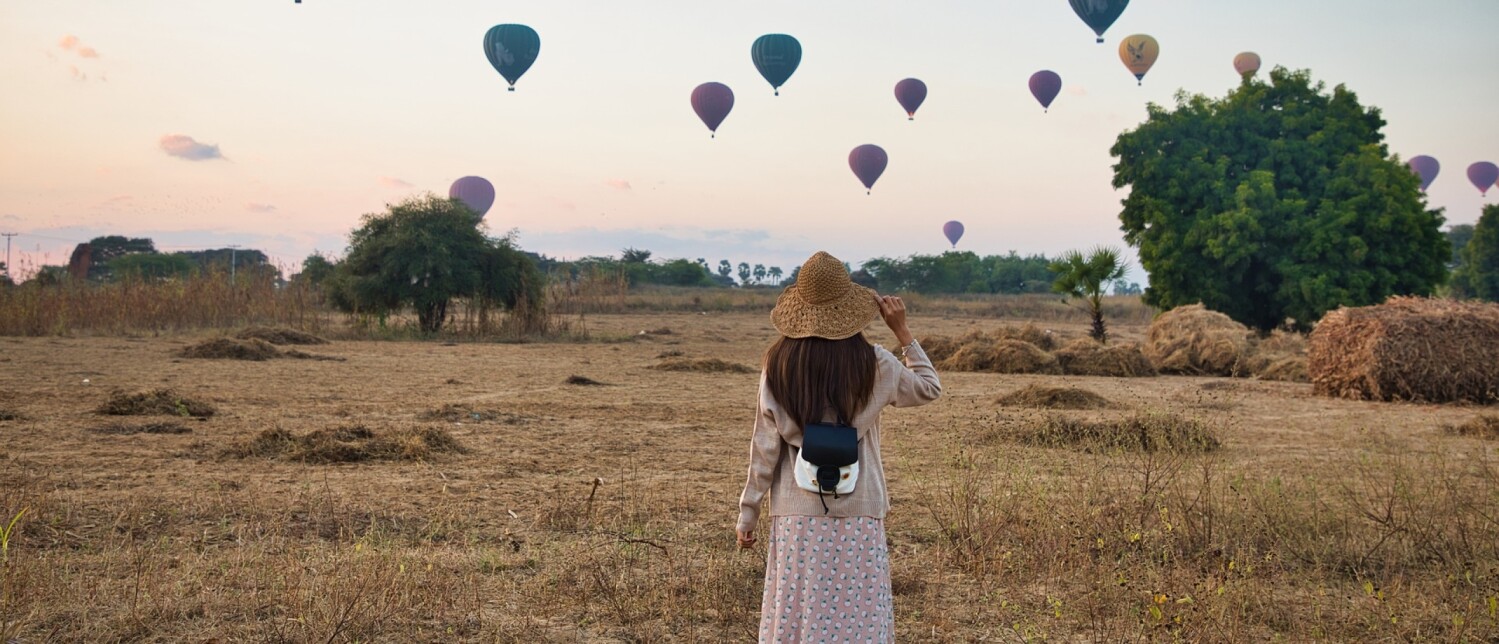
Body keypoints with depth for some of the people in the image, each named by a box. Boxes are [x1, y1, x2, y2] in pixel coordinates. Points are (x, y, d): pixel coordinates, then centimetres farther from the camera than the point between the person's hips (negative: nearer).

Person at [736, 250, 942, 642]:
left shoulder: (778, 367, -3)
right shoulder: (874, 365, -5)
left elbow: (765, 446, 0)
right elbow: (929, 388, 14)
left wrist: (748, 514, 9)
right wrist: (901, 331, 14)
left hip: (797, 516, 1)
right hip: (858, 514, -1)